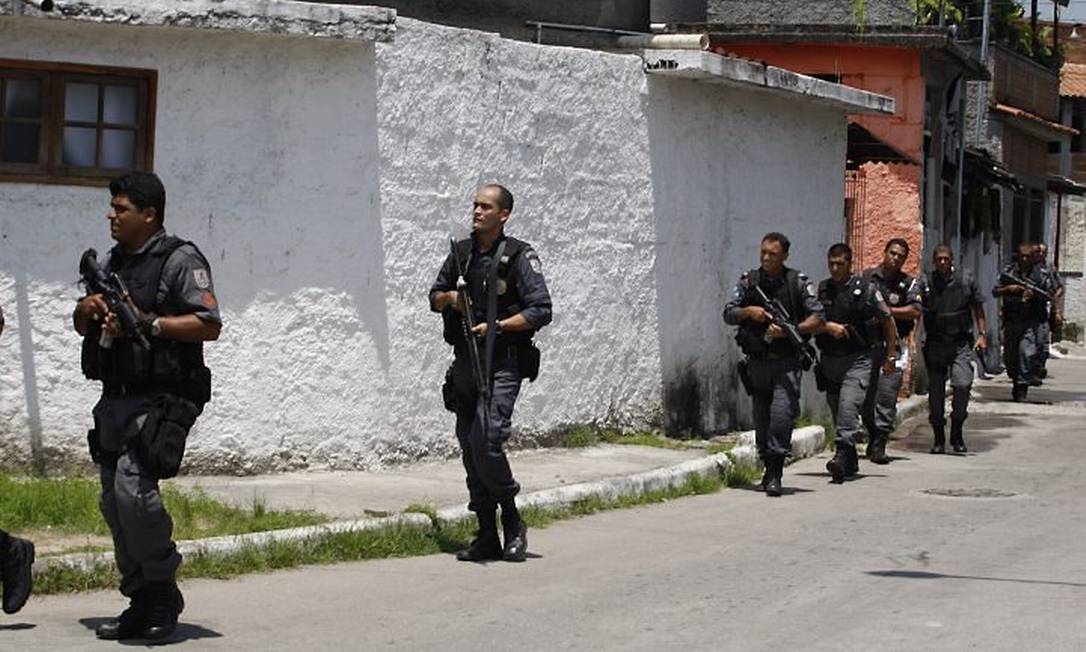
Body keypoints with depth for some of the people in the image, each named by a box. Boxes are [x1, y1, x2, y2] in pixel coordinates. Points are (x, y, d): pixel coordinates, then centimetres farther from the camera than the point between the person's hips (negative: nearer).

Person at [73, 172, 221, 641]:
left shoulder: (180, 260, -6)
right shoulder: (112, 262, 18)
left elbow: (209, 325, -15)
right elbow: (81, 324, 26)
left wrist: (146, 323, -19)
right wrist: (86, 311, 3)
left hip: (160, 401, -8)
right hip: (114, 399, 8)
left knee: (133, 489, -21)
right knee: (114, 503, 8)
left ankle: (163, 591, -4)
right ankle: (141, 603, 18)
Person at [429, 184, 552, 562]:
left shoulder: (520, 257, -5)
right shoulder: (461, 253, 12)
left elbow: (541, 311, -10)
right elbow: (434, 296, 22)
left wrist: (496, 326, -16)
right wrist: (449, 298, -1)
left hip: (501, 364, -6)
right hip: (465, 364, 6)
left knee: (486, 442, -19)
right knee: (470, 449, 6)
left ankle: (513, 524, -1)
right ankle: (487, 538, 13)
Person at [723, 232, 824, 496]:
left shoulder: (798, 282, -1)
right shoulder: (748, 281, 6)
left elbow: (817, 318, -3)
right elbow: (728, 315, 5)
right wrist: (748, 312, -15)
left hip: (787, 362, -3)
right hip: (757, 362, 3)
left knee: (781, 413, -18)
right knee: (761, 420, 10)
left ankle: (775, 474, -14)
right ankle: (768, 468, 26)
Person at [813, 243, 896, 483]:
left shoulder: (865, 290, -2)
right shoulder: (821, 291, 8)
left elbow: (888, 321, 6)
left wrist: (890, 356, 6)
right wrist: (828, 327, -16)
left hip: (858, 358, -5)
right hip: (830, 359, 5)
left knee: (849, 405, -20)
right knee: (837, 410, 9)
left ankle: (843, 454, -26)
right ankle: (851, 463, 21)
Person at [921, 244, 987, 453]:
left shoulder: (966, 279, 4)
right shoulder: (926, 284, 2)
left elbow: (977, 308, 11)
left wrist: (982, 334, 5)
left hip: (961, 343, -1)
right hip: (935, 344, 1)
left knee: (963, 384, -16)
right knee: (935, 391, 4)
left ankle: (957, 434, 0)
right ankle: (938, 439, 16)